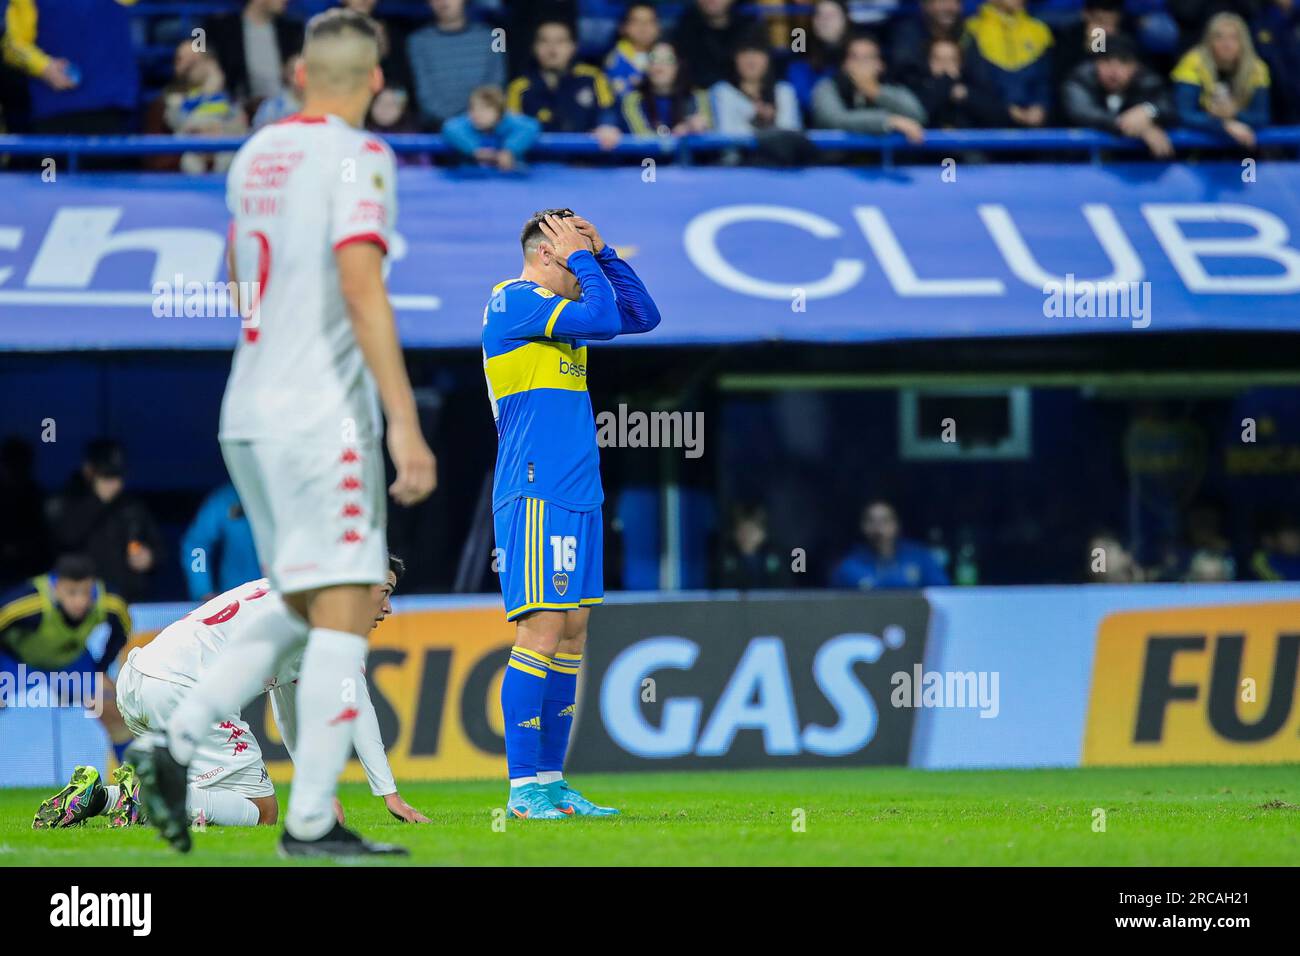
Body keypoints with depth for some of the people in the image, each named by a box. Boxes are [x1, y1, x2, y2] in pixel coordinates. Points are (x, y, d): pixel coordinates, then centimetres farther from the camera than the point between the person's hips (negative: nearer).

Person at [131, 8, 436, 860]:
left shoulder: (256, 155, 13)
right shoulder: (356, 156, -10)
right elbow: (363, 288, -21)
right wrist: (404, 422, -23)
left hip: (248, 412, 8)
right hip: (324, 415, -8)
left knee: (298, 613, 16)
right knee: (344, 610, -4)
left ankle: (175, 741, 1)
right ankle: (311, 821, -8)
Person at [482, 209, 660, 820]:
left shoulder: (558, 308, 19)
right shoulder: (512, 301, -8)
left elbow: (642, 315, 24)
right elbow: (603, 319, -18)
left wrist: (601, 252, 14)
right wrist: (582, 257, -5)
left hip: (577, 495, 10)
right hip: (535, 494, -10)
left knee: (571, 635, 7)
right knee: (542, 631, -12)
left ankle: (551, 782, 10)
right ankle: (523, 788, -12)